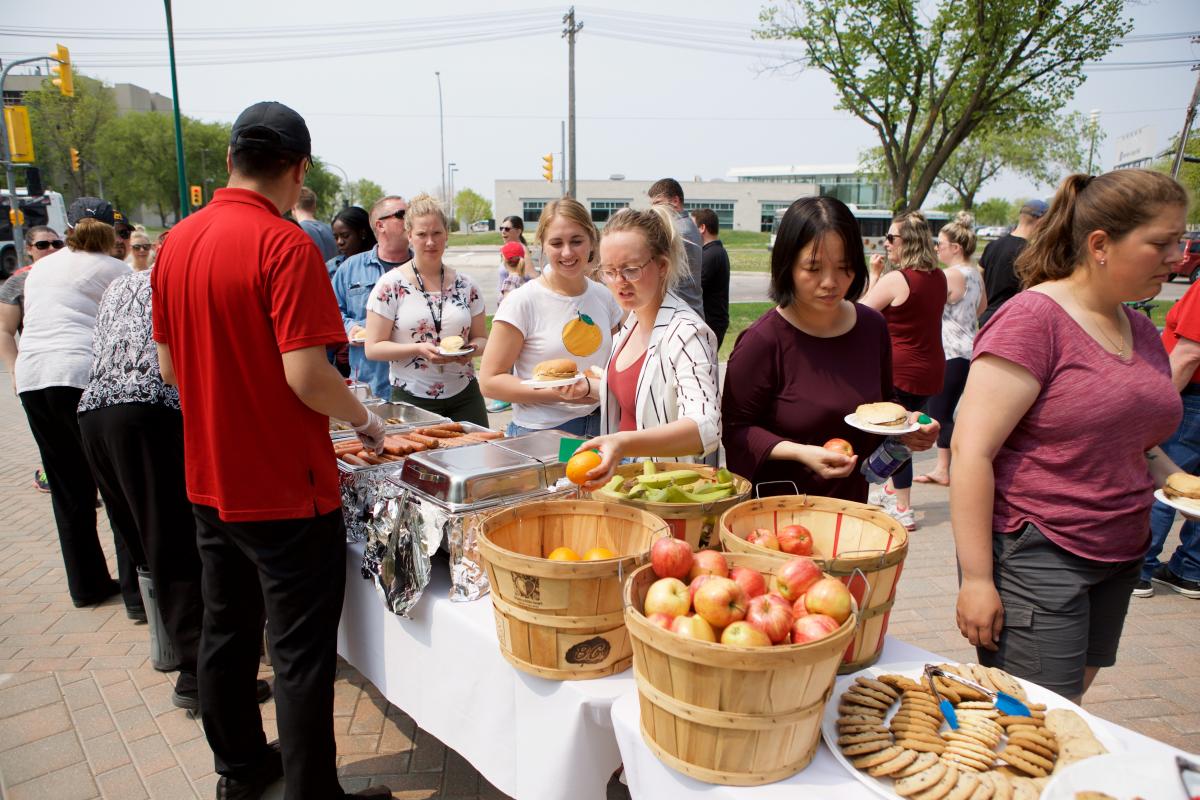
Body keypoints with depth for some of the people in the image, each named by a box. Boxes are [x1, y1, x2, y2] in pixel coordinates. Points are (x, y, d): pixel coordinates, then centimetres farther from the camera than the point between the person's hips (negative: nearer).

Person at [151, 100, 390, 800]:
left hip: (210, 482, 8)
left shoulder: (177, 242, 4)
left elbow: (170, 366, 10)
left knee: (227, 633, 20)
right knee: (301, 656, 4)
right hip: (286, 489, -8)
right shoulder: (286, 245, -18)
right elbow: (307, 377, -24)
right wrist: (365, 418, -7)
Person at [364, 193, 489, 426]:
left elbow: (482, 338, 13)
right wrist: (419, 348, -20)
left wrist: (471, 349, -9)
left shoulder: (466, 286, 6)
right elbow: (373, 348, -6)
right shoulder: (390, 285, -4)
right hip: (411, 399, -3)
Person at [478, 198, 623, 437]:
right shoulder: (522, 301, -13)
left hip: (599, 427, 4)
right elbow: (489, 381, -14)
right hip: (540, 432, -4)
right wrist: (559, 393, -22)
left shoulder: (605, 297, 2)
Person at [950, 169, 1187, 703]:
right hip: (1033, 559, -8)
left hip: (1118, 560, 8)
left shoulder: (1141, 331, 11)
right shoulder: (1032, 319, -15)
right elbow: (970, 451, -20)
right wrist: (976, 579, -20)